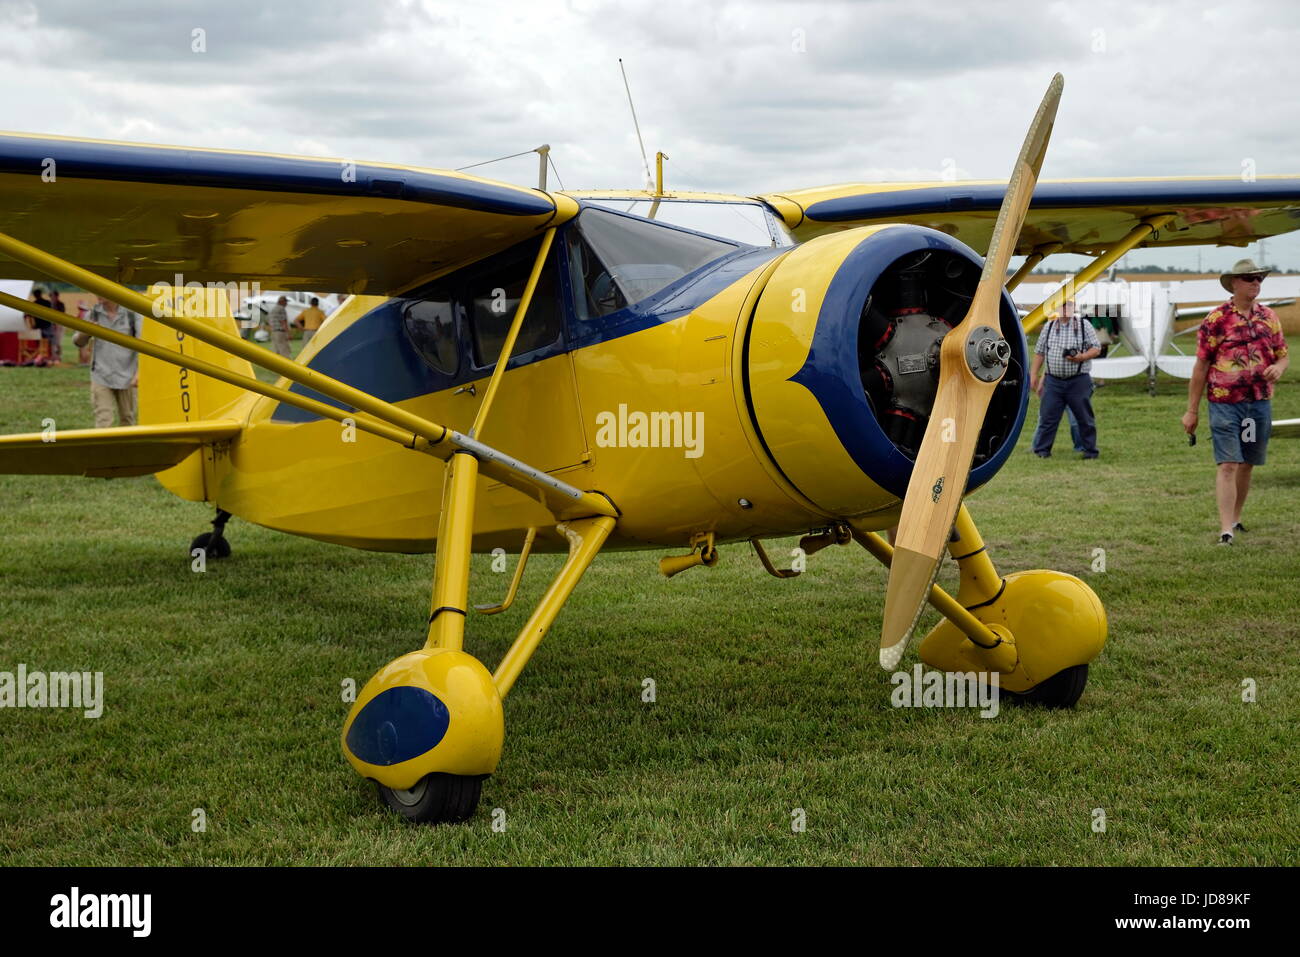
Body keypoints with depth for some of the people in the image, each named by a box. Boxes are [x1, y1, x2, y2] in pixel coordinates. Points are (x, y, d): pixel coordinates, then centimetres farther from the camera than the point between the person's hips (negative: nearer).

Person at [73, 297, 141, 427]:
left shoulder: (132, 313, -6)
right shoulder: (93, 314, 0)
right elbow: (78, 342, 9)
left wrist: (139, 372, -20)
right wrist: (84, 333, -15)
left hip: (126, 377, 0)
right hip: (101, 377, 0)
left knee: (127, 419, 11)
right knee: (103, 421, -9)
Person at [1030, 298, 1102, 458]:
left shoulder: (1084, 325, 4)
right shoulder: (1049, 326, 11)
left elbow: (1096, 348, 2)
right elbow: (1039, 352, 14)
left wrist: (1081, 357, -16)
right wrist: (1034, 375, 9)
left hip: (1079, 381, -2)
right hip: (1053, 380, 2)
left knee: (1085, 418, 4)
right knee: (1047, 416, 0)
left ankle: (1090, 450, 14)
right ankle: (1041, 450, 8)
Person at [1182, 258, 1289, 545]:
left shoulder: (1269, 317, 9)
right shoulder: (1216, 319, -5)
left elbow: (1283, 355, 18)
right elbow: (1201, 366, -3)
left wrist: (1279, 367, -8)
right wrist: (1192, 410, -4)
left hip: (1260, 403, 5)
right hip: (1225, 404, -5)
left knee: (1247, 464, 13)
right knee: (1227, 465, -11)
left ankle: (1235, 519, 28)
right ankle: (1225, 530, -14)